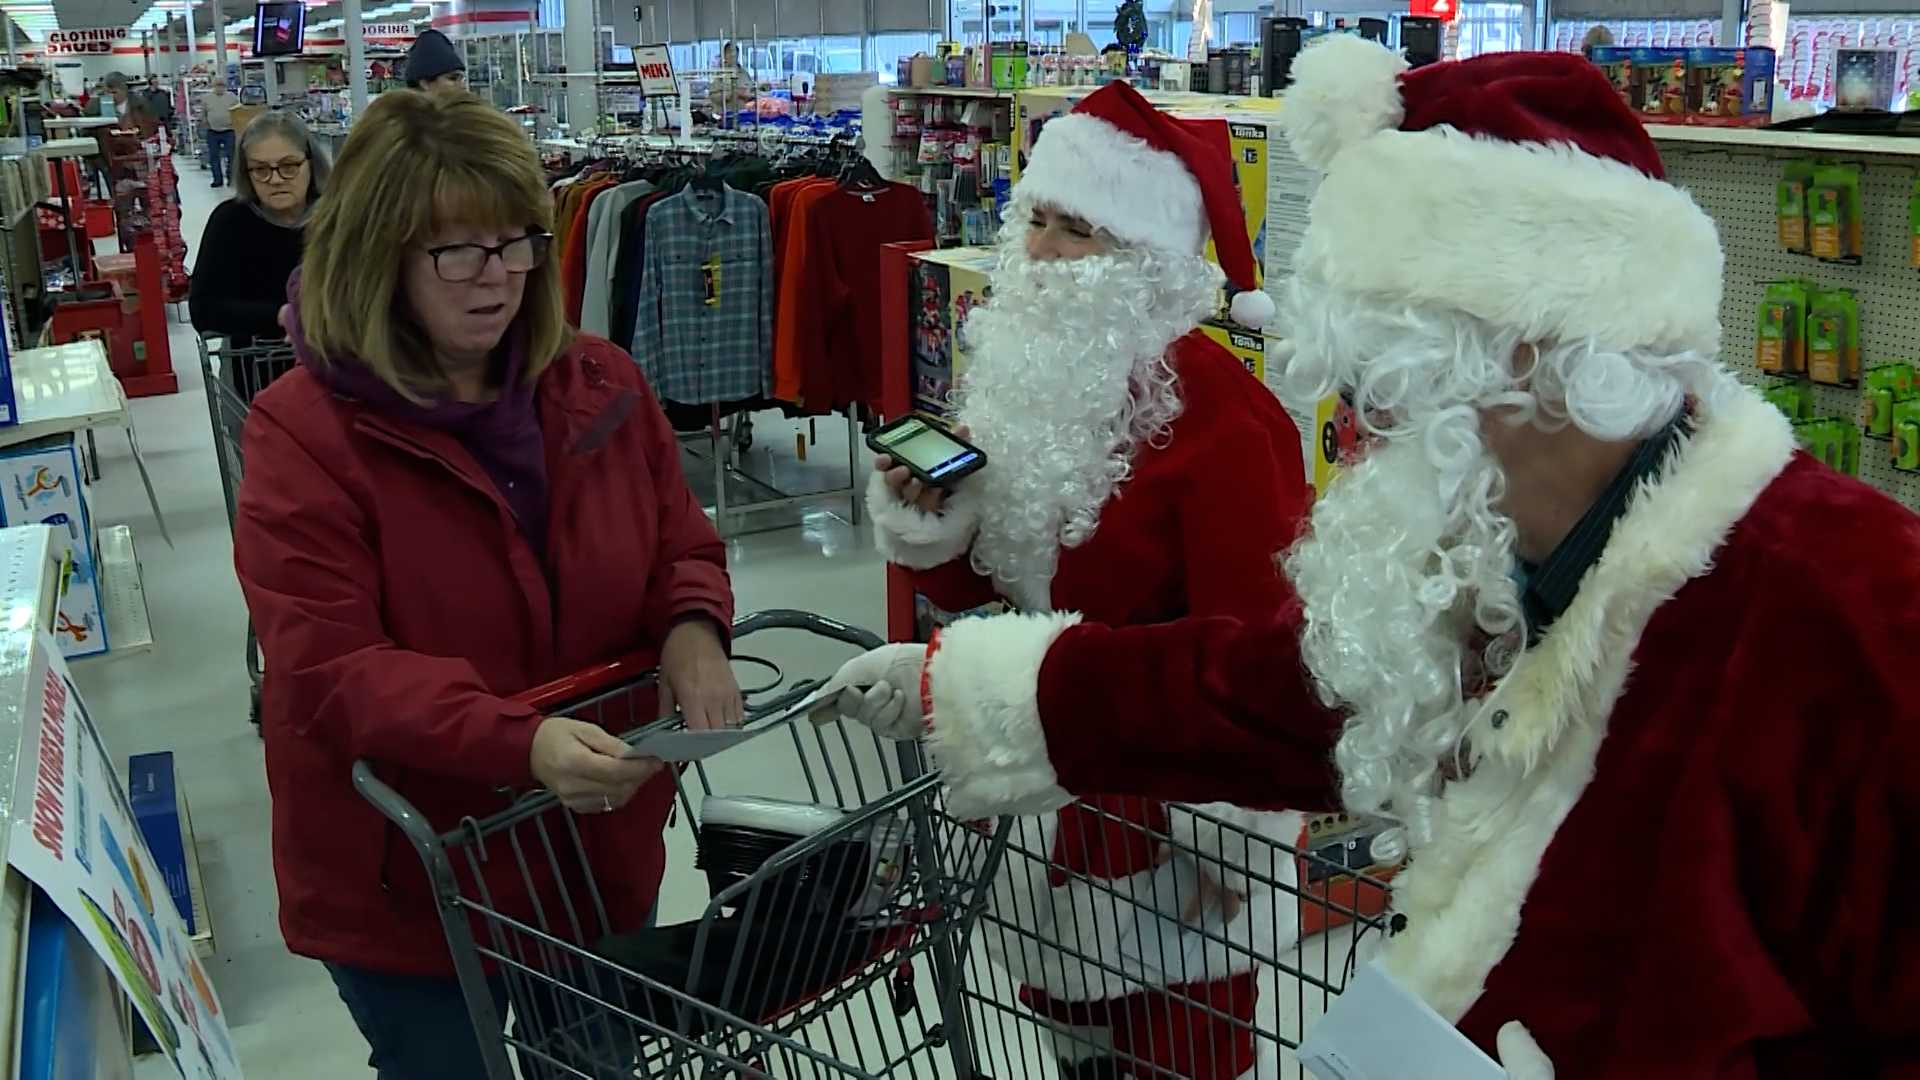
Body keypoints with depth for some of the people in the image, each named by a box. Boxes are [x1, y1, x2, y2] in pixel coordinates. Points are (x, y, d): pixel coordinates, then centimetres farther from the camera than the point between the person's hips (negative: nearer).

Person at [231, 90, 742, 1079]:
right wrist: (519, 743, -39)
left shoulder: (601, 386, -3)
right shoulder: (303, 429, -17)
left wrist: (692, 629, -19)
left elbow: (683, 548, 6)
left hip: (602, 845, 4)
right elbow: (331, 670, -23)